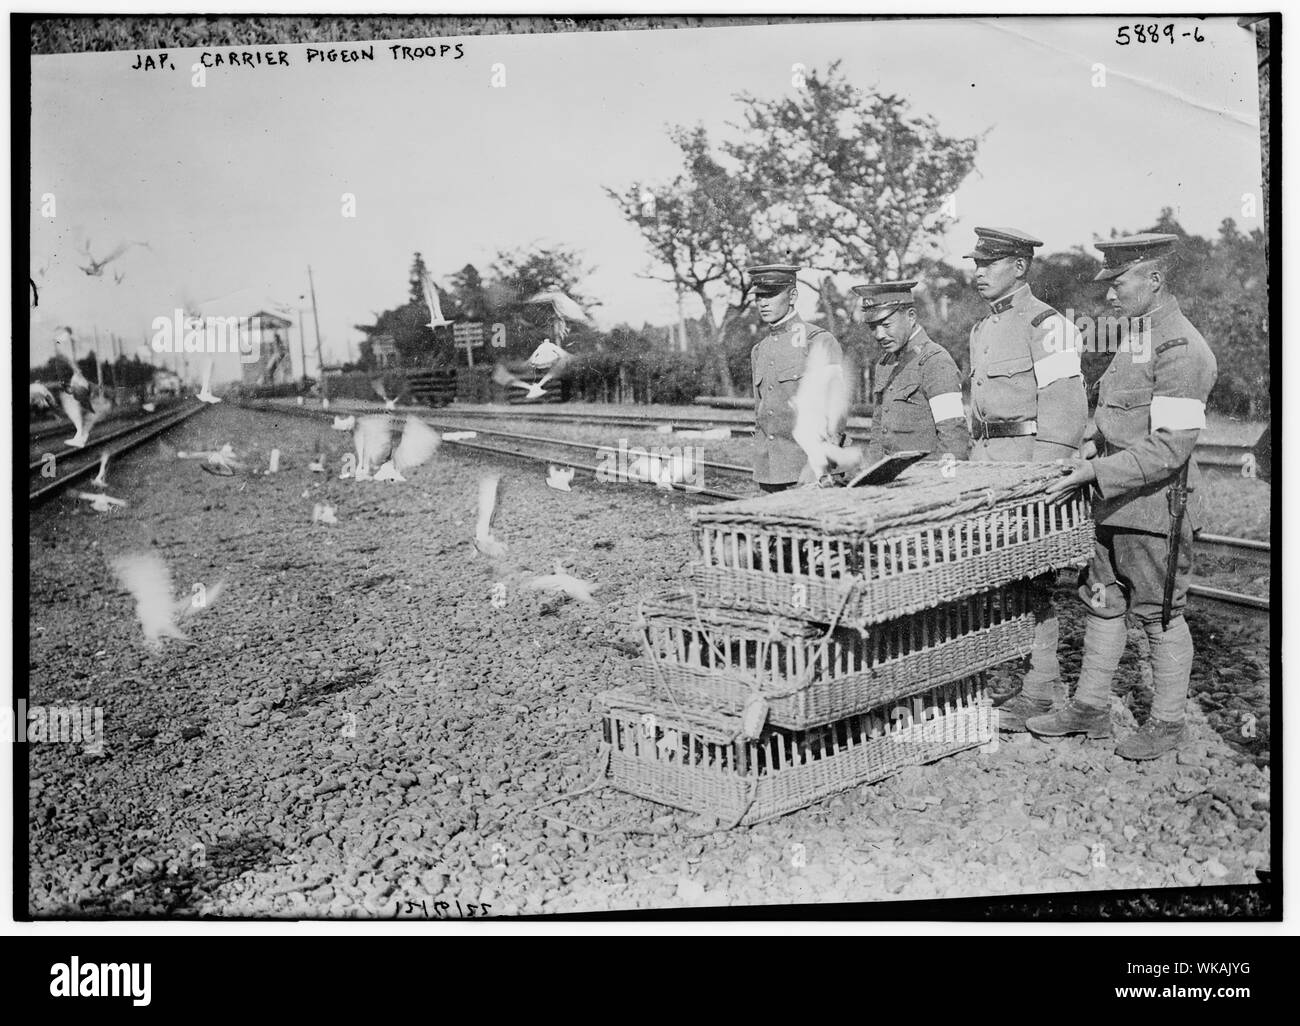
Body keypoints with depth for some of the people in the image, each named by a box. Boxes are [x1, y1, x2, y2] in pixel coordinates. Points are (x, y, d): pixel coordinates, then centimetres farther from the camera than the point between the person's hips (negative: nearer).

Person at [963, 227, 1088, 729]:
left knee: (1032, 582, -4)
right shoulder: (982, 330, 18)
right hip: (987, 464, 8)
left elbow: (1066, 411, -15)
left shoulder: (1046, 325, -9)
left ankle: (1042, 693, 6)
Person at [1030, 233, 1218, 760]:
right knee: (1102, 603, 14)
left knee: (1162, 617, 5)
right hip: (1113, 504, 9)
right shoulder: (1135, 339, 12)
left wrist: (1096, 471, -23)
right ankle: (1090, 708, 26)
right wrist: (1088, 458, 10)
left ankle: (1167, 722, 21)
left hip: (1155, 508, -9)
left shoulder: (1181, 349, -18)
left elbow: (1170, 447, -23)